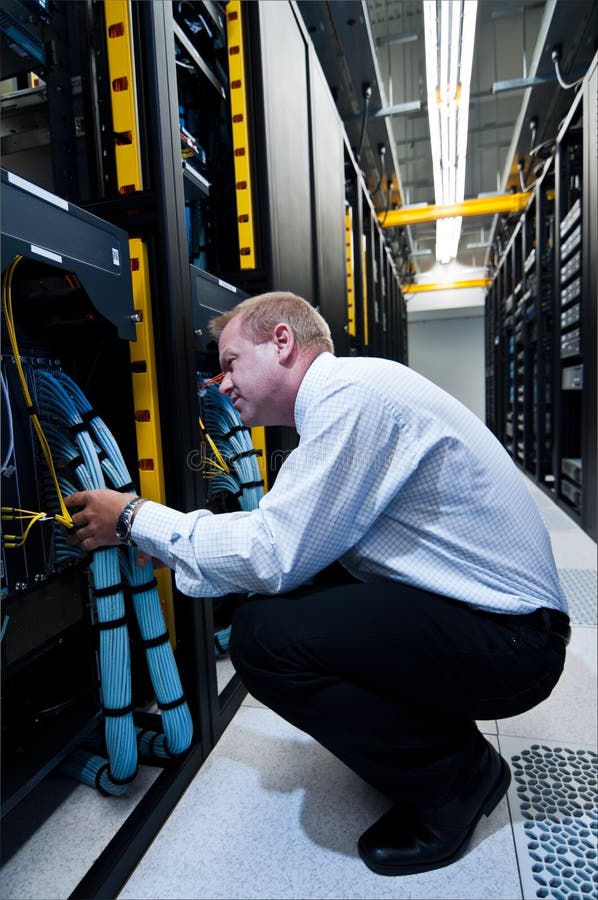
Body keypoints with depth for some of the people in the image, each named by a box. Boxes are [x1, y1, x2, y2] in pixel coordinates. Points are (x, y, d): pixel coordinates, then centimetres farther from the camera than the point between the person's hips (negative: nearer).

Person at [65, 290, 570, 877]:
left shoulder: (355, 391, -20)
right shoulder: (345, 395, 12)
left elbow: (274, 554, -23)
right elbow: (293, 548, 13)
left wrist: (137, 519, -9)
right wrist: (163, 547, 12)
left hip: (510, 640, -10)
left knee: (261, 635, -22)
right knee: (280, 600, 9)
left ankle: (456, 779, 1)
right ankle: (444, 744, 18)